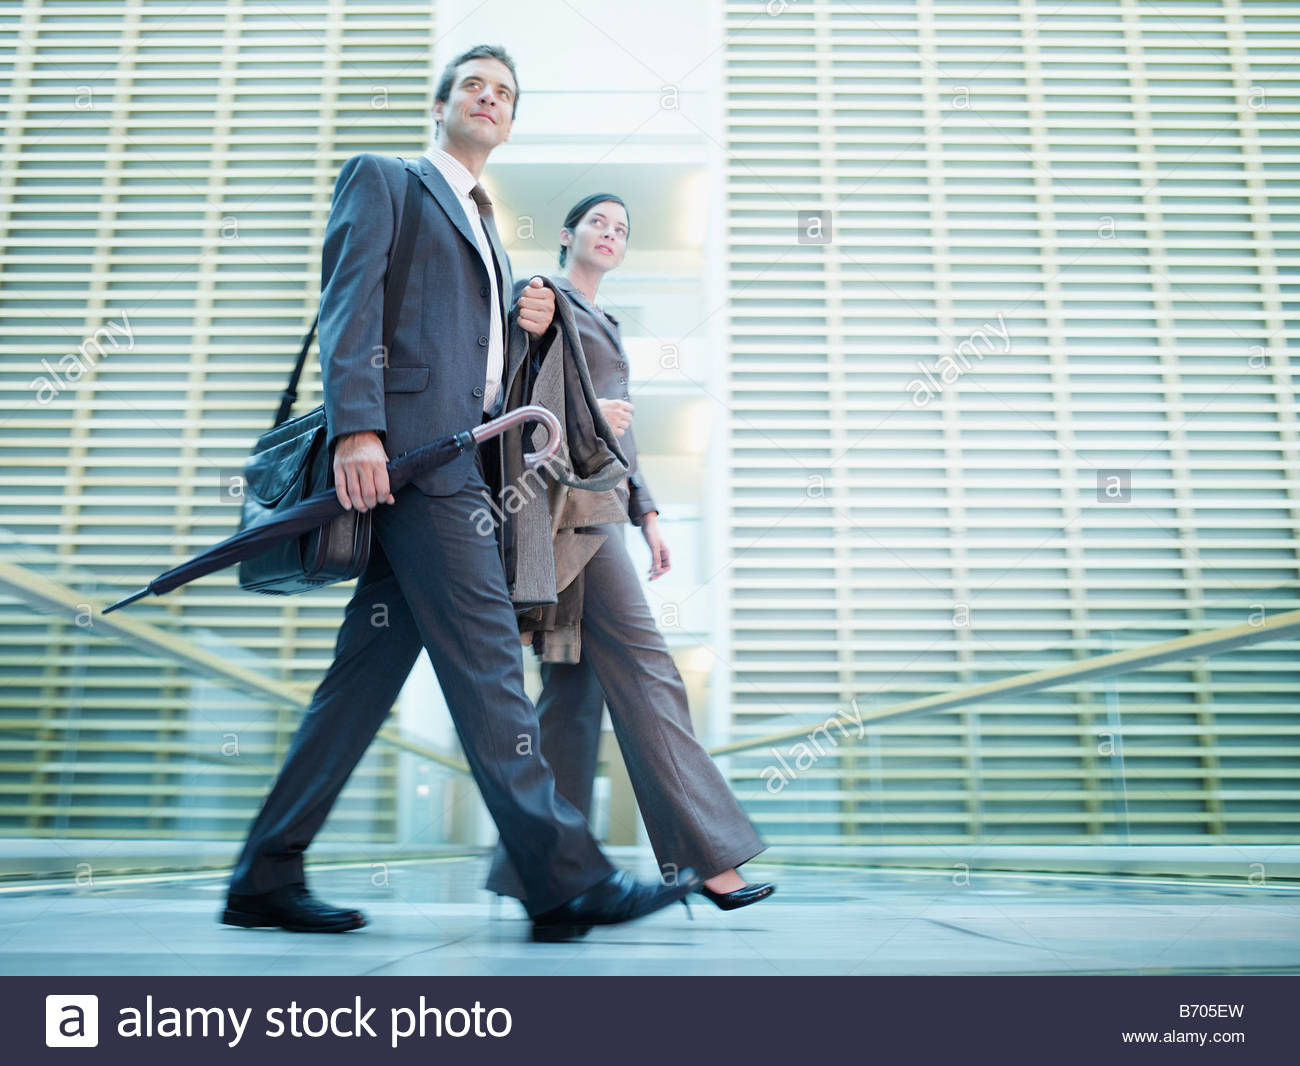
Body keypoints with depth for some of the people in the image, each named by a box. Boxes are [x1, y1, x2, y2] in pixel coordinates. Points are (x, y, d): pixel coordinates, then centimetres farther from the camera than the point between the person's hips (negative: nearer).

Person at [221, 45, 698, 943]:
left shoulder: (489, 235, 33)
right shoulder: (382, 179, 11)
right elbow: (349, 304, -4)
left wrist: (531, 325, 11)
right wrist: (355, 426, -19)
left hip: (462, 455, 8)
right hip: (413, 441, -8)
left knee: (369, 671, 3)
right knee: (486, 658, -14)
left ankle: (267, 877, 9)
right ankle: (566, 881, -12)